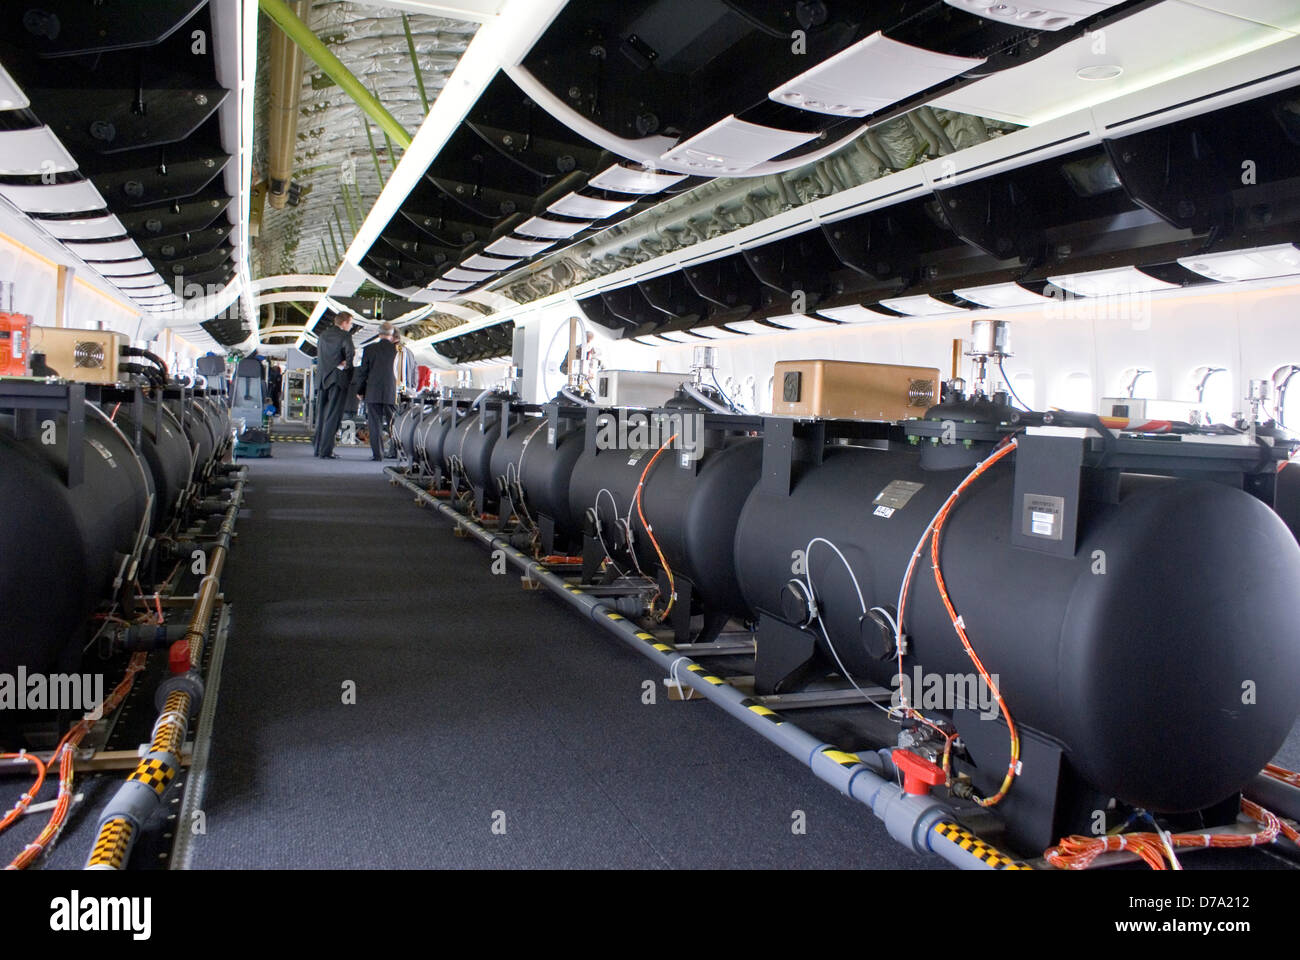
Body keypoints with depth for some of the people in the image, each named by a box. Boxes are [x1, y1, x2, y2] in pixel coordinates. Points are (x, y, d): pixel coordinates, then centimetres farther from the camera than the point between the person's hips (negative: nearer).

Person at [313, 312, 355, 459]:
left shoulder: (323, 335, 12)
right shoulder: (344, 336, -11)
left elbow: (319, 355, 13)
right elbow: (350, 354, -22)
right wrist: (346, 364, -3)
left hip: (323, 379, 7)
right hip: (338, 379, -7)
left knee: (321, 415, 15)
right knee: (333, 416, -3)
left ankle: (319, 448, 21)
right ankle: (326, 451, -5)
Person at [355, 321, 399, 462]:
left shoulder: (369, 348, -1)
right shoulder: (395, 349, -2)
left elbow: (363, 371, 2)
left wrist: (359, 391, 11)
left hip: (373, 392, 0)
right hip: (391, 393, 0)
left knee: (375, 424, 2)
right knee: (393, 423, 8)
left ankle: (377, 454, -1)